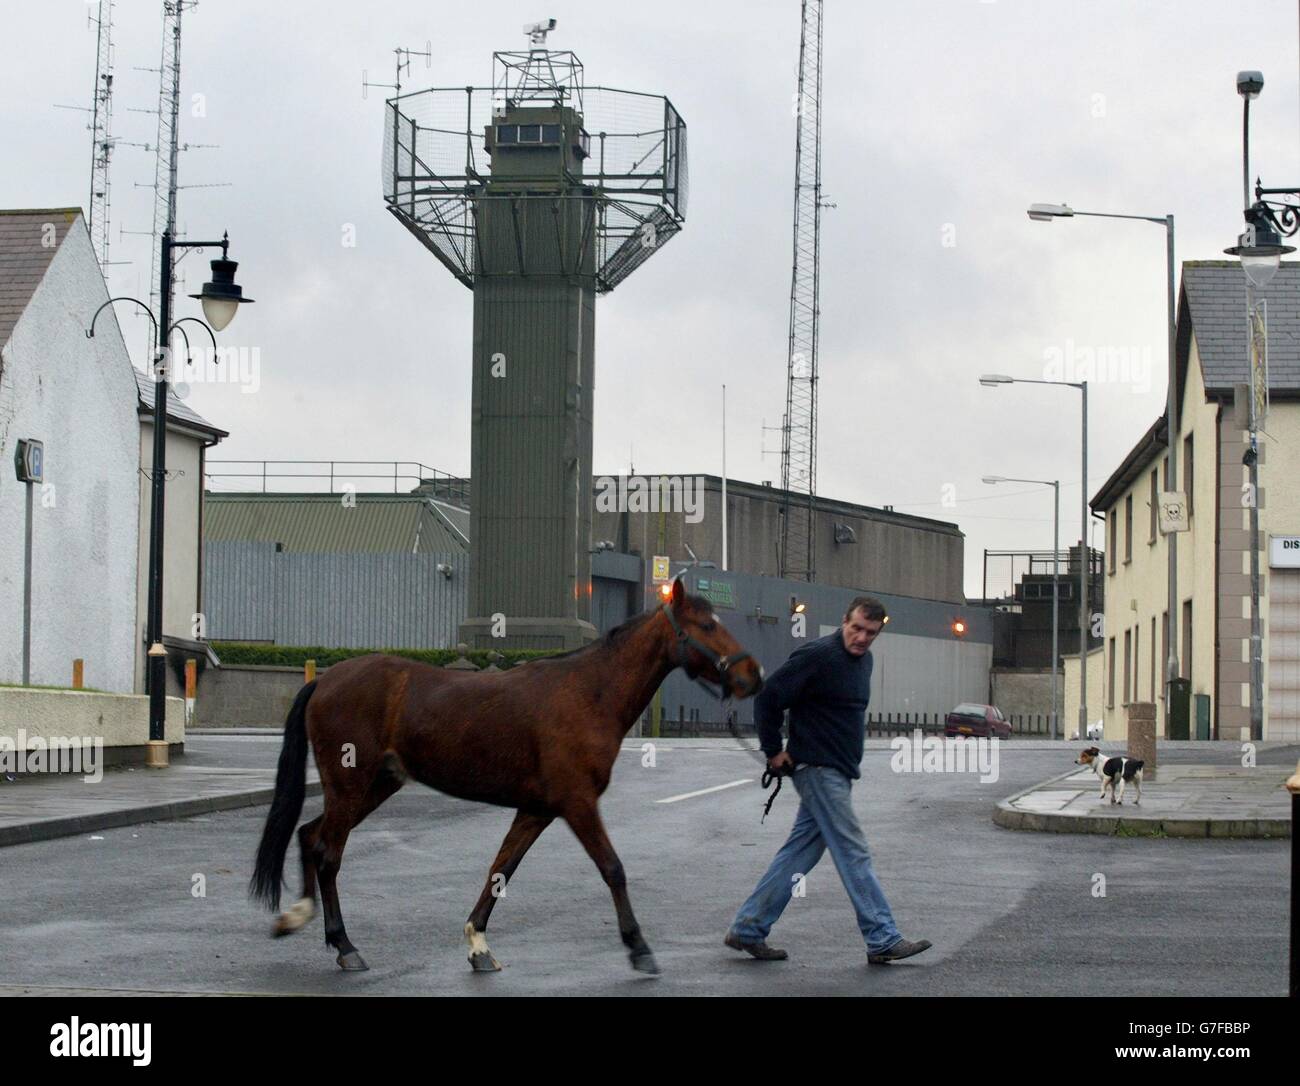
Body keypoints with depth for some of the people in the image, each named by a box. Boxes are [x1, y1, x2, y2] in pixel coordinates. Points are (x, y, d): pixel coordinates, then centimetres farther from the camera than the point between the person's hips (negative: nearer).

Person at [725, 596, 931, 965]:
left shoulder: (863, 659, 13)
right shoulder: (817, 656, -16)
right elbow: (768, 698, -15)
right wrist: (774, 751, -10)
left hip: (838, 772, 9)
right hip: (818, 769, -9)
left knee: (800, 852, 10)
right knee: (854, 854, -7)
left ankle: (747, 929, 15)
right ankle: (884, 941, -4)